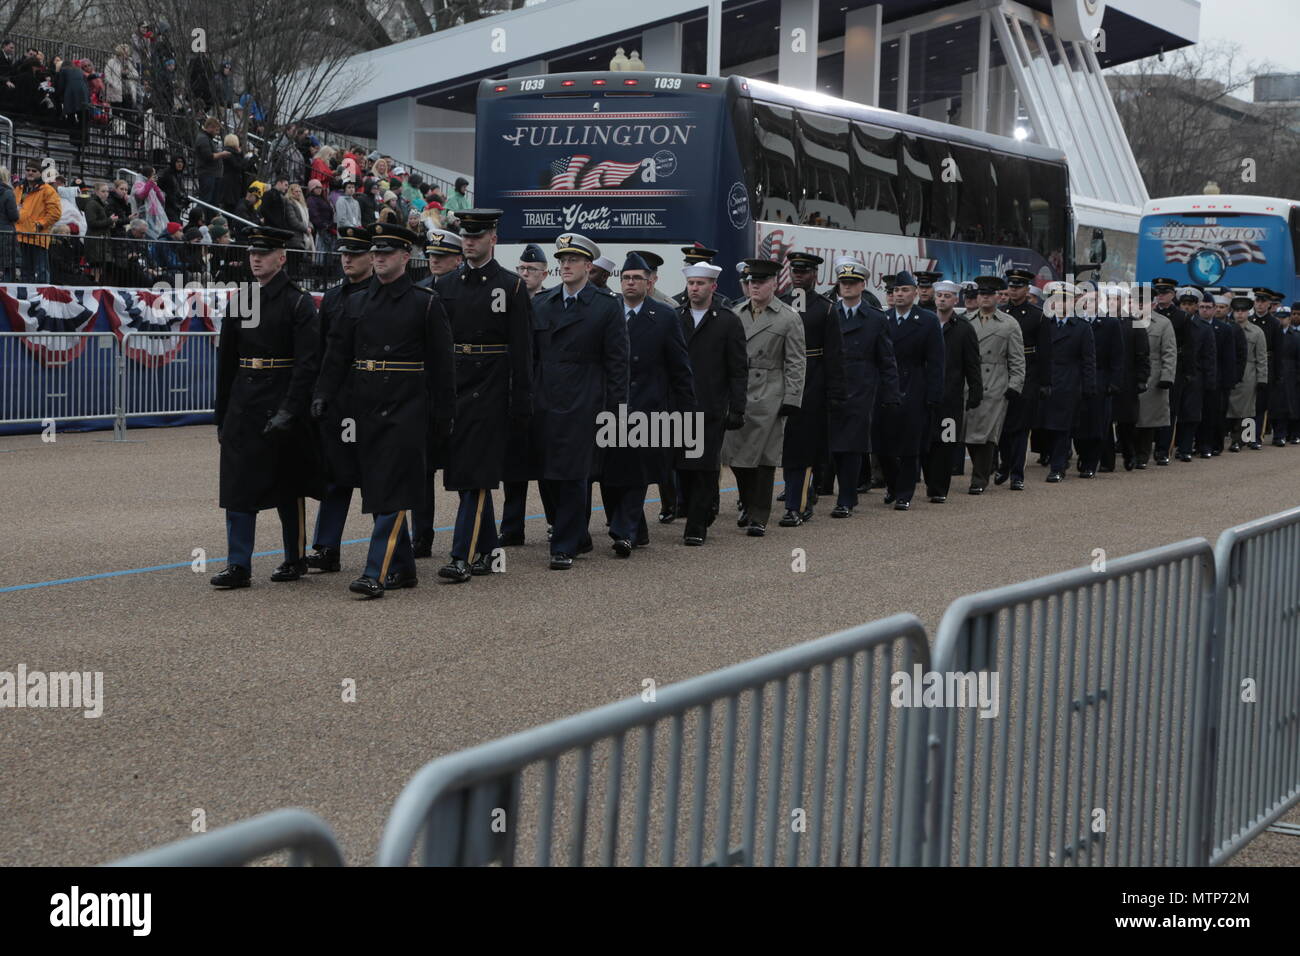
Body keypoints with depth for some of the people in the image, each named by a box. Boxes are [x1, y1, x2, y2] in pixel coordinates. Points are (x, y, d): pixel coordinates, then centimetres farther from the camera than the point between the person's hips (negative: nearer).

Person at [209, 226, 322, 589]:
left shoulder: (298, 303, -6)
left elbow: (308, 362, -14)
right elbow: (226, 363, 14)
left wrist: (289, 410, -22)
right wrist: (222, 417, 13)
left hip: (282, 406, -5)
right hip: (243, 409, 5)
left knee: (288, 488, 5)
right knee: (238, 485, -1)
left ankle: (295, 560, 18)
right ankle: (239, 565, 1)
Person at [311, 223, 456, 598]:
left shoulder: (426, 302, -1)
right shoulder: (356, 303, 12)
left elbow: (441, 362, -1)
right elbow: (337, 353, 9)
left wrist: (444, 414, -4)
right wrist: (323, 395, -4)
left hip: (406, 408, -5)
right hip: (367, 409, 5)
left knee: (392, 493, -10)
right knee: (378, 491, 9)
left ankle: (377, 573, -14)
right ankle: (403, 569, 19)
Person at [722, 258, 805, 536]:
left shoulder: (789, 319, -1)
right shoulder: (736, 315, 12)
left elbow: (796, 364, -2)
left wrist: (791, 400, -8)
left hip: (768, 399, -4)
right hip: (737, 397, 4)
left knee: (764, 459, -2)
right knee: (735, 453, 6)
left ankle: (758, 518, 4)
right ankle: (747, 505, 28)